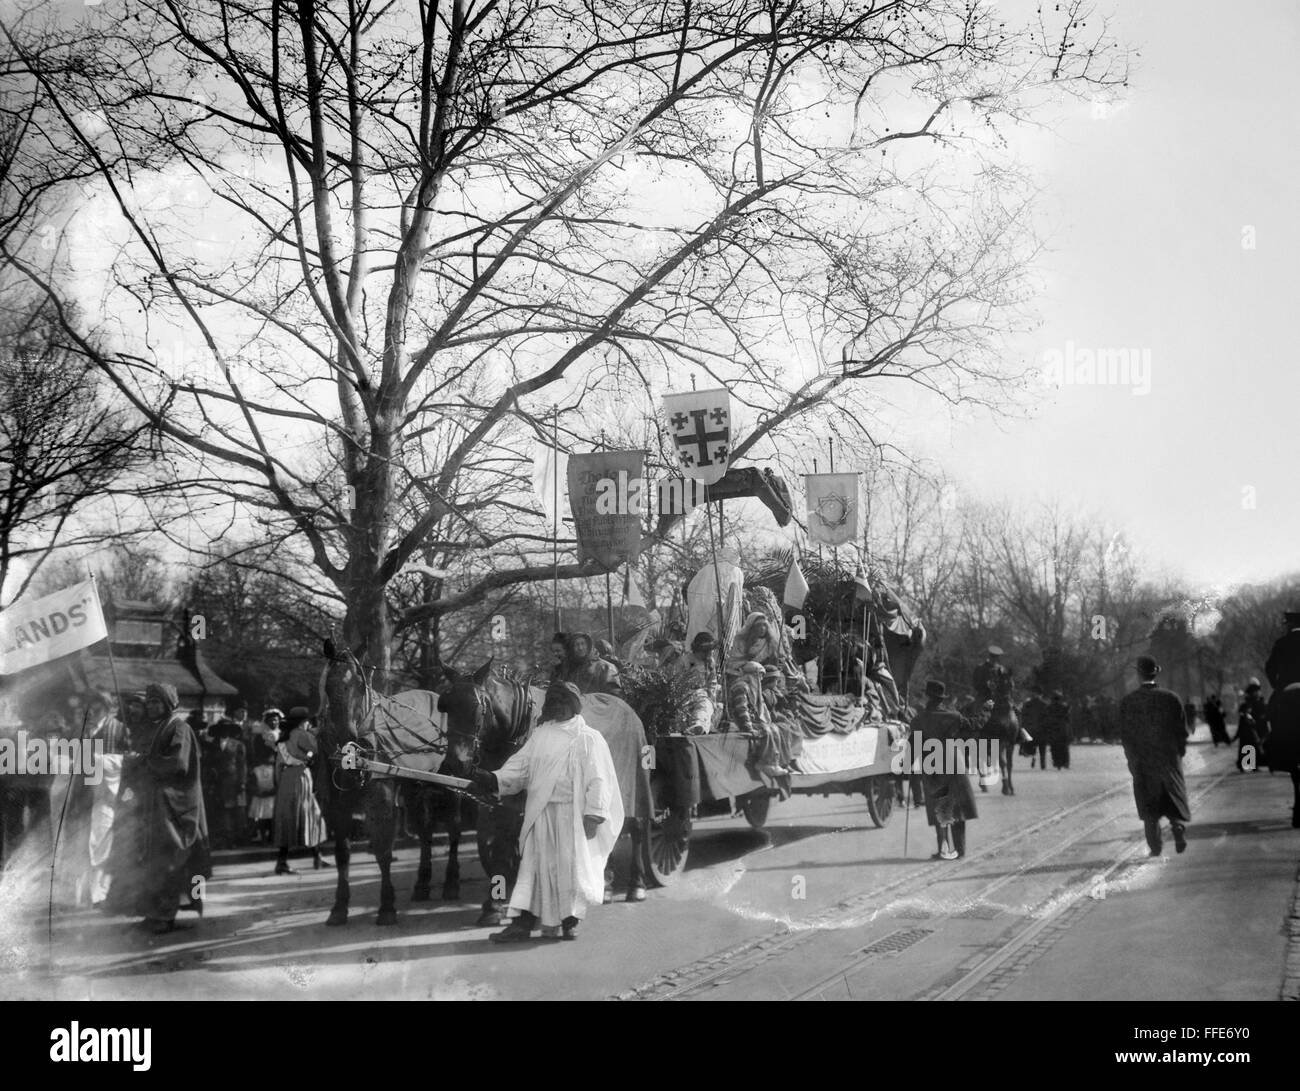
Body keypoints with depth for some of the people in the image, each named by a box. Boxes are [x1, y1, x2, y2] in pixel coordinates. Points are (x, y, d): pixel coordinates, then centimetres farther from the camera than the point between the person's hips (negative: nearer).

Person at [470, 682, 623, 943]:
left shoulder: (589, 739, -3)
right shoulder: (540, 735, 12)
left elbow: (598, 781, -7)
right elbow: (520, 766, 8)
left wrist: (593, 815, -16)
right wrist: (494, 779, -9)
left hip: (572, 814, -4)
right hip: (540, 813, 4)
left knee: (571, 865, 1)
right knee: (534, 864, 2)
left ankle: (570, 921, 16)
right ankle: (523, 923, 2)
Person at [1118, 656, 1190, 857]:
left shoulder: (1128, 701, -6)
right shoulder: (1170, 698, -4)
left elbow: (1125, 734, -4)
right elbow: (1182, 729, -1)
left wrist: (1132, 757, 5)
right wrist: (1179, 751, 11)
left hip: (1142, 760, 0)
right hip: (1169, 757, 1)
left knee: (1149, 804, 7)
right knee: (1174, 797, 14)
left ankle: (1155, 846, 3)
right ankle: (1179, 825, -11)